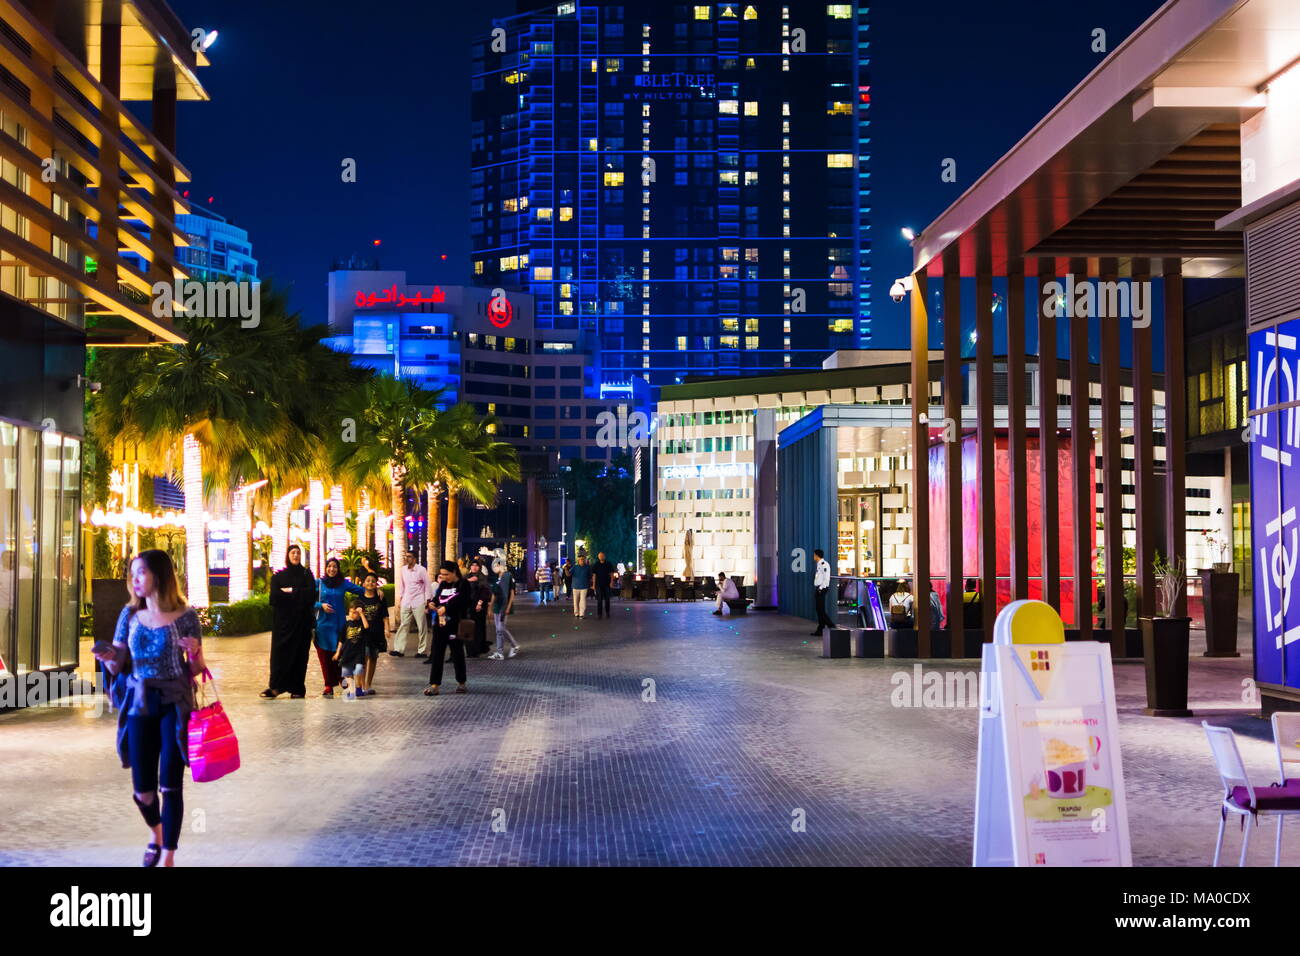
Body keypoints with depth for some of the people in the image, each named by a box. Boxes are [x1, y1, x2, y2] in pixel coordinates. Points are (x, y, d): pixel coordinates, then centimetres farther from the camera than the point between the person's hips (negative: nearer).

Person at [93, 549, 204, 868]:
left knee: (170, 786, -6)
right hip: (139, 705, 3)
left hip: (175, 706, -3)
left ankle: (168, 857, 8)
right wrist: (108, 659, -15)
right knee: (142, 790, 6)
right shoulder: (130, 614, 4)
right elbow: (119, 667, 7)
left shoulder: (185, 617, -5)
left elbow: (196, 670, 0)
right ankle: (157, 834, 38)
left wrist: (194, 652, -21)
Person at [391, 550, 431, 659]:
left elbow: (427, 585, -4)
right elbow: (401, 585, 14)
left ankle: (423, 651, 7)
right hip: (406, 602, 4)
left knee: (422, 627, 1)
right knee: (403, 625, 2)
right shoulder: (403, 569, 5)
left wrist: (428, 601, -7)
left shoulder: (421, 570, -7)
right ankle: (399, 649, 2)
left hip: (418, 602, -4)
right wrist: (400, 599, 10)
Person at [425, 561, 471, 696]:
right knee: (437, 655, 1)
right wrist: (432, 604, -9)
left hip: (455, 625, -5)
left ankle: (461, 683, 21)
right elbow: (437, 598, 13)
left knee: (457, 654, 6)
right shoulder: (443, 585, 15)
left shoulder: (462, 585, -4)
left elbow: (459, 600, -17)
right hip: (440, 624, 5)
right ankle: (434, 685, 1)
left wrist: (445, 607, -22)